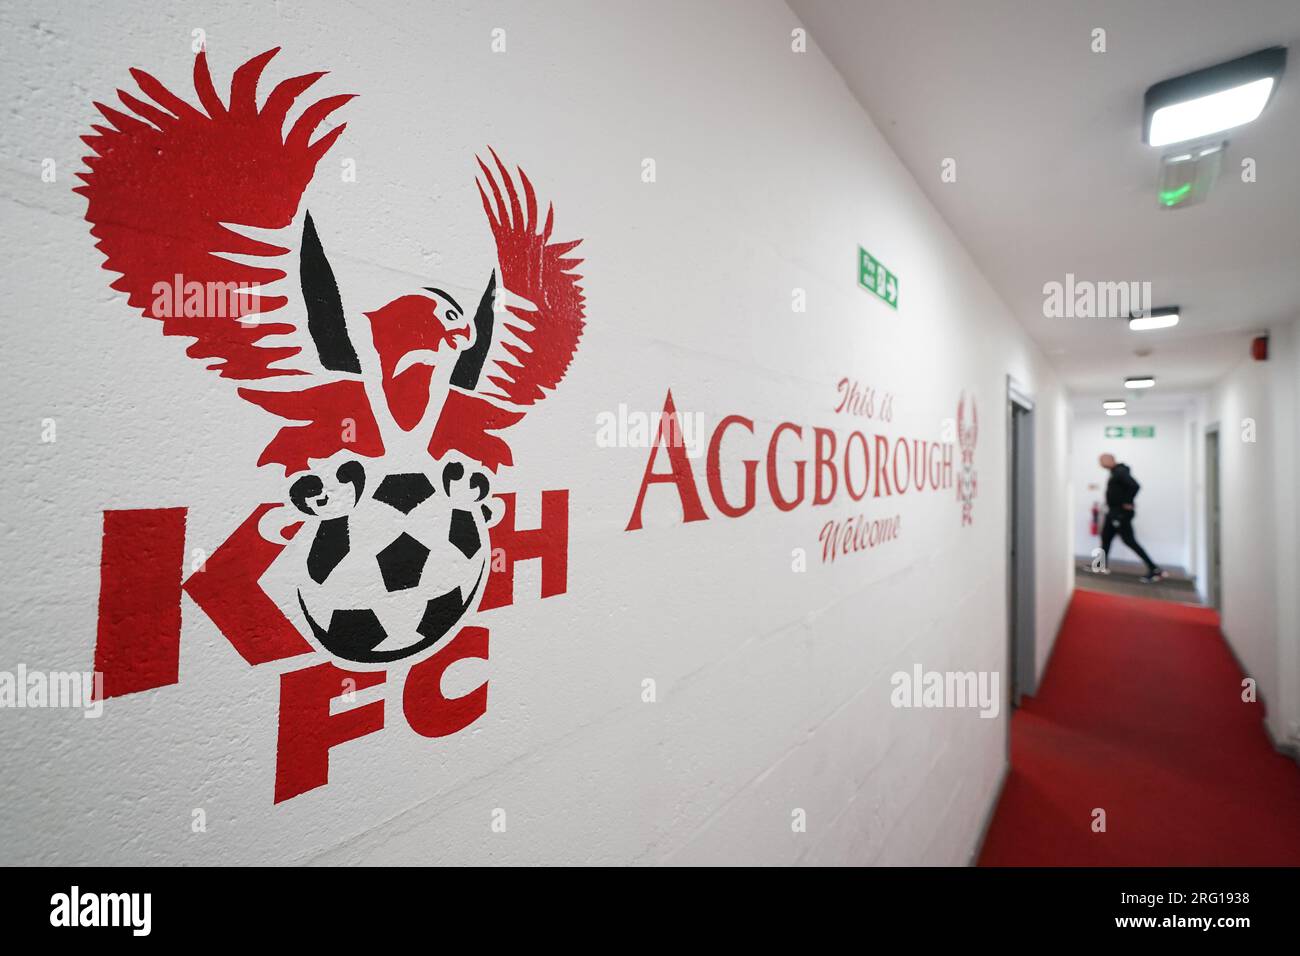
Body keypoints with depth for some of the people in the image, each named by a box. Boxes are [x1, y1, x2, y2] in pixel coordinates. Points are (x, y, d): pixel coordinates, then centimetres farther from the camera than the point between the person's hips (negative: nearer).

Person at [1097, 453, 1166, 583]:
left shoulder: (1120, 472, -17)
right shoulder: (1115, 472, 12)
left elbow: (1135, 486, -29)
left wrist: (1127, 502, -21)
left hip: (1121, 513, -10)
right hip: (1114, 512, 10)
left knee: (1129, 540, -7)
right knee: (1106, 537, 14)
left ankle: (1154, 569, -3)